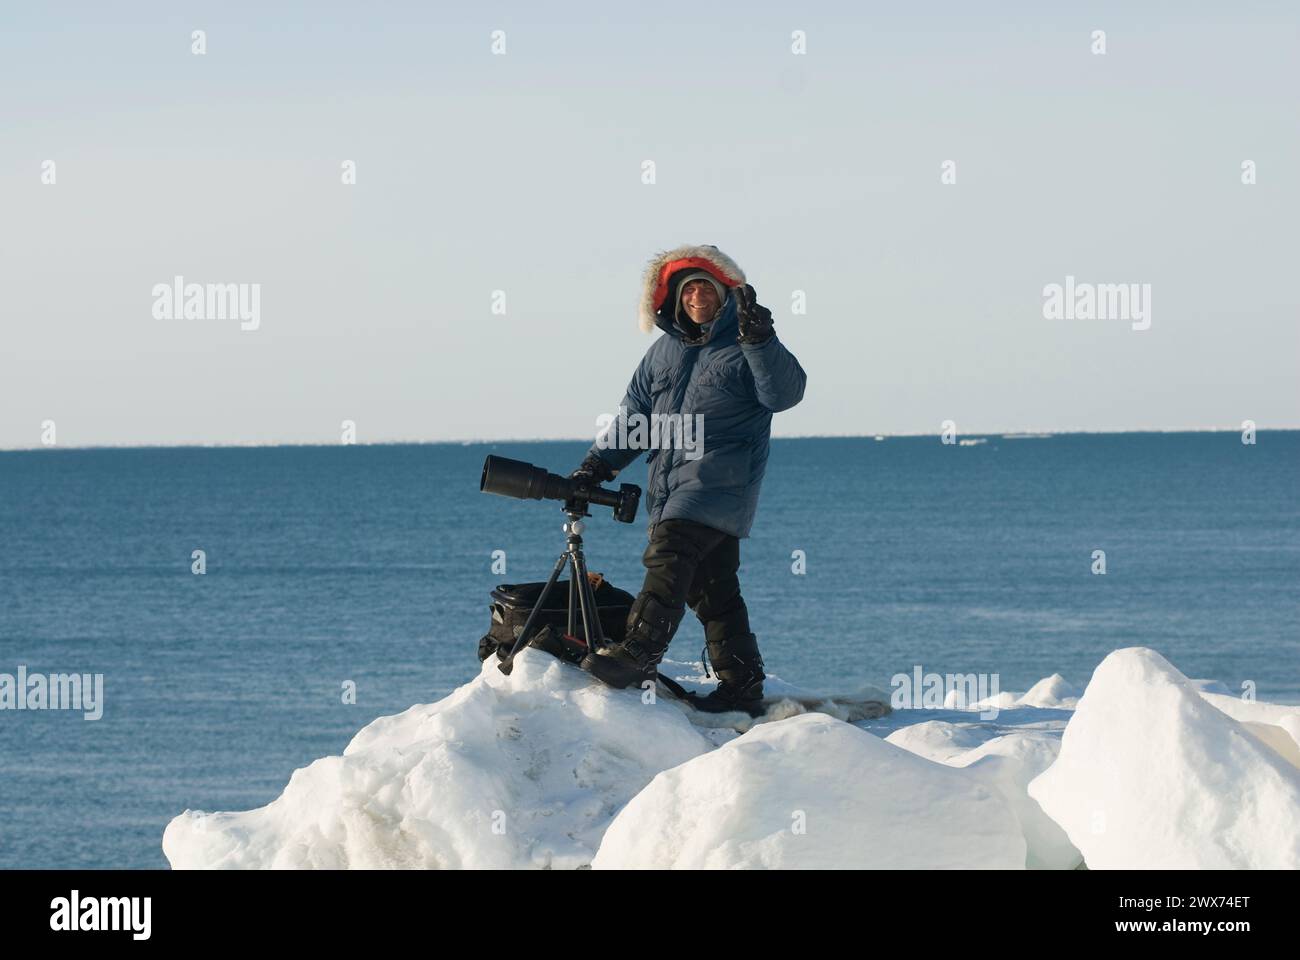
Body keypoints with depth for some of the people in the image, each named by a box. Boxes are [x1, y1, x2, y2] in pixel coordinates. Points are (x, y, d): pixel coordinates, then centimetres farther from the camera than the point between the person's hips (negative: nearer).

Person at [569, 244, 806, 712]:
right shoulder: (665, 349, 19)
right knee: (710, 586, 5)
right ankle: (742, 682, 9)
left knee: (670, 553, -24)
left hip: (721, 477, -7)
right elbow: (634, 414, 23)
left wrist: (760, 342, -28)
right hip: (669, 479, 7)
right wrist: (598, 464, 12)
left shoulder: (743, 346, 1)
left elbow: (783, 393, -15)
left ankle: (639, 651, -32)